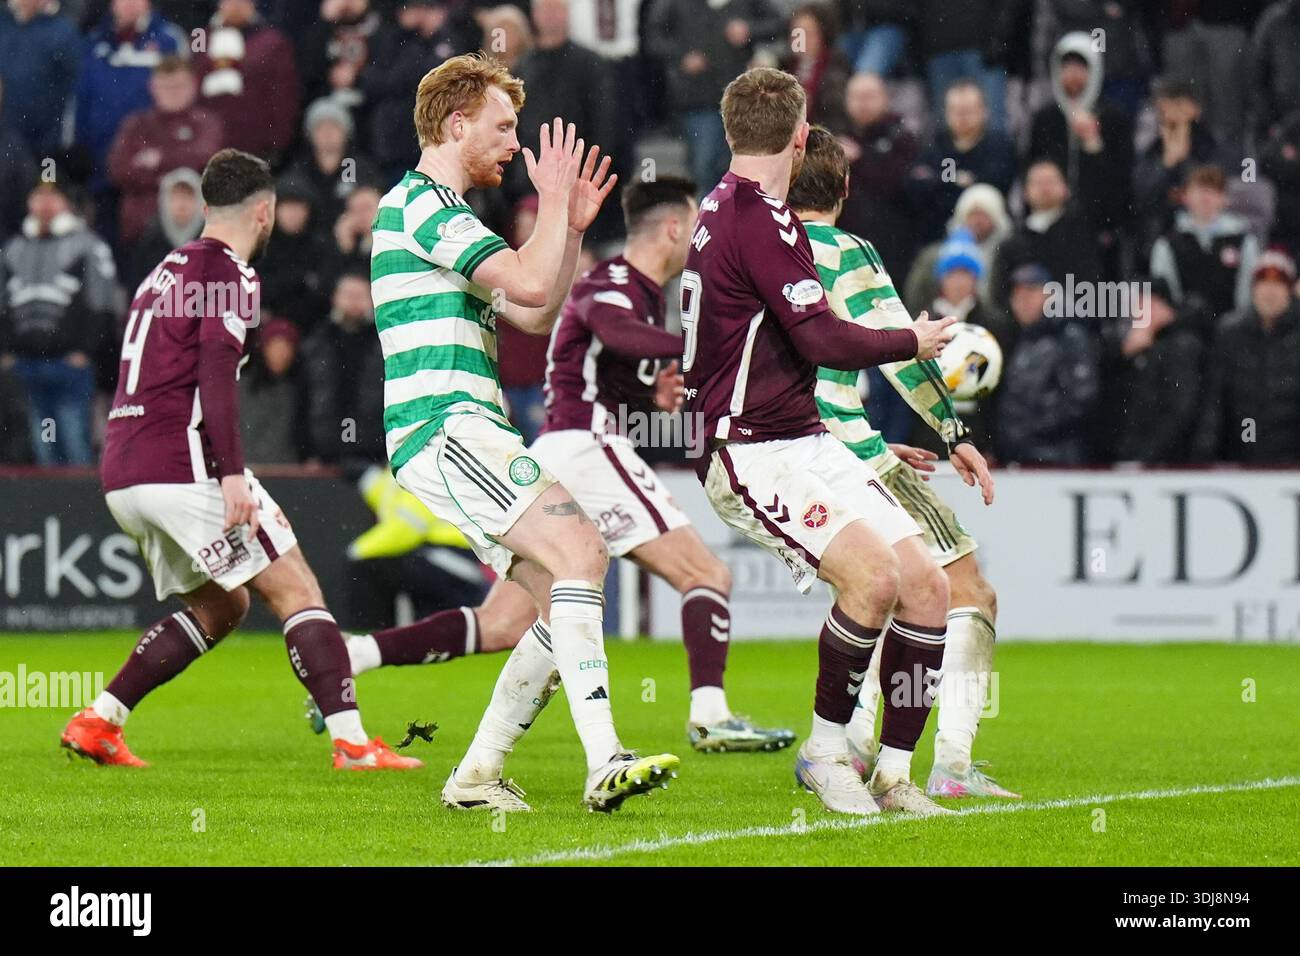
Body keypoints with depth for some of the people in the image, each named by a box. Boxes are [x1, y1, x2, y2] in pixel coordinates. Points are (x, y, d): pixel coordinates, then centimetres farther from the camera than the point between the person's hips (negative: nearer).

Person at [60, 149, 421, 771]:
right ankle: (350, 741, -15)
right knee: (297, 592, -5)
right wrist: (232, 474, -25)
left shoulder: (168, 271, 22)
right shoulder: (229, 274, -6)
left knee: (220, 607, 20)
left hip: (122, 477, 9)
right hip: (184, 466, -9)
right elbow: (214, 371, -19)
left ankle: (97, 721, 14)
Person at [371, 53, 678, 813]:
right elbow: (531, 283, -17)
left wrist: (574, 226, 20)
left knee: (569, 598, 6)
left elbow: (539, 315, 28)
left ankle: (478, 776, 8)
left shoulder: (439, 210, 26)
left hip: (467, 433, 11)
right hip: (443, 427, -11)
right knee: (580, 551, -23)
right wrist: (553, 202, -2)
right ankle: (606, 762, -32)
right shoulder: (421, 202, -7)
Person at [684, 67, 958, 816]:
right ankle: (826, 750, -9)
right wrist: (912, 342, -5)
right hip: (751, 452, -10)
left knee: (927, 584, -3)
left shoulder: (726, 207, 16)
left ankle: (894, 775, 4)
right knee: (873, 572, -27)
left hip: (804, 438, 10)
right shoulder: (756, 219, -16)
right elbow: (824, 340, -20)